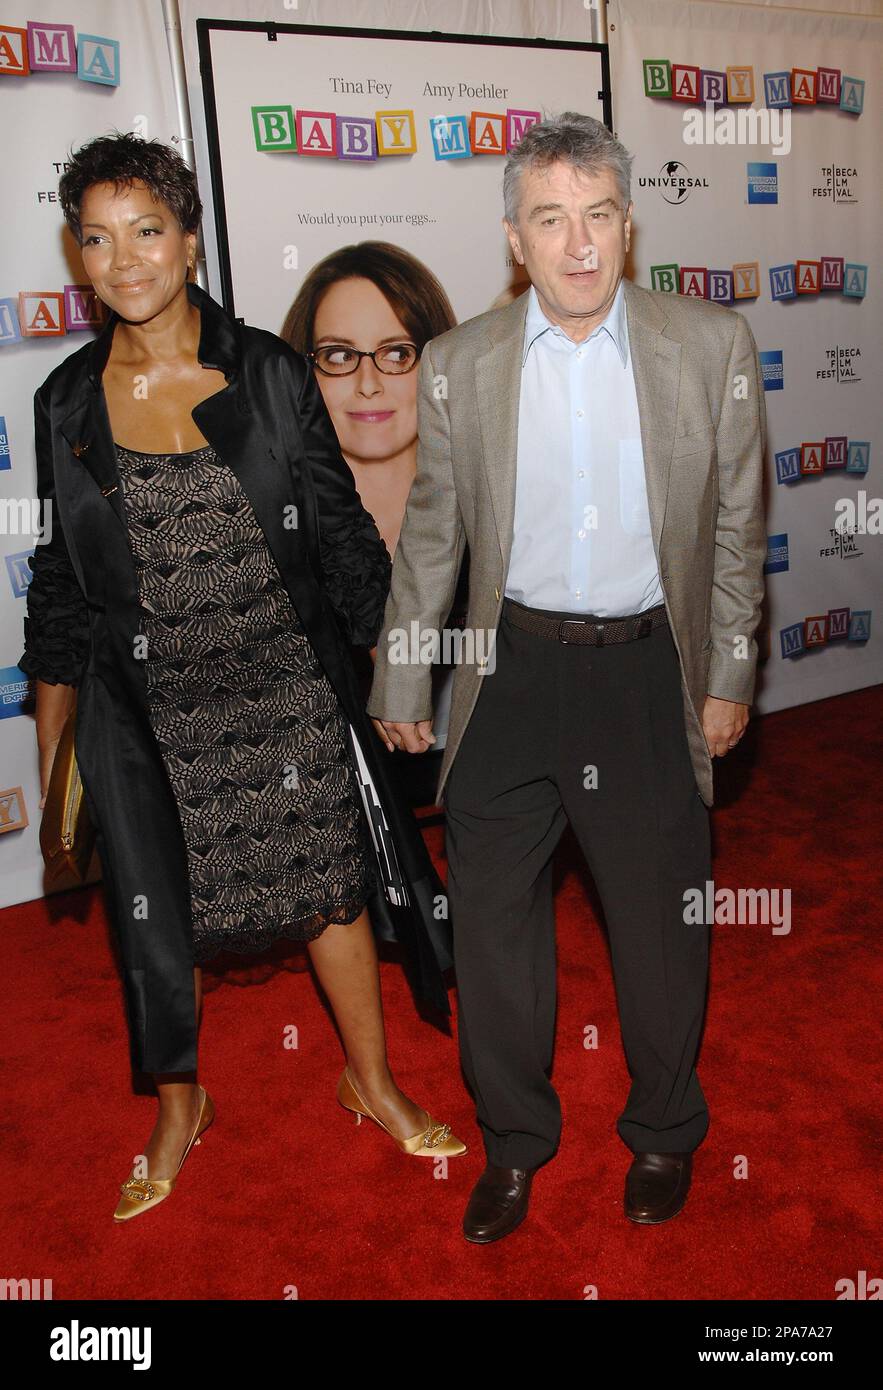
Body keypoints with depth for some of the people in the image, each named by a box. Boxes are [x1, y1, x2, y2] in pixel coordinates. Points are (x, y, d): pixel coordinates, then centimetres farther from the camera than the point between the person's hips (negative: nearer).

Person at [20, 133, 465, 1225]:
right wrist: (53, 756, 6)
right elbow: (60, 584, 5)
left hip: (288, 690, -1)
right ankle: (180, 1107, 40)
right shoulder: (68, 401, 0)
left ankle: (371, 1080, 37)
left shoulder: (267, 372, -3)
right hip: (146, 712, 1)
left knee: (328, 883, 12)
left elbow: (340, 531, 1)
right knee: (156, 918, 12)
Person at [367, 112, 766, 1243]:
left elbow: (737, 527, 4)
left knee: (661, 924, 12)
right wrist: (400, 685, 8)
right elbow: (431, 536, 6)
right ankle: (512, 1143, 34)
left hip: (647, 672, 0)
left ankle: (663, 1134, 39)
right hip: (510, 673, 1)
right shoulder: (458, 364, -1)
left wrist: (729, 678, 4)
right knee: (492, 925, 9)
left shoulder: (714, 346, -3)